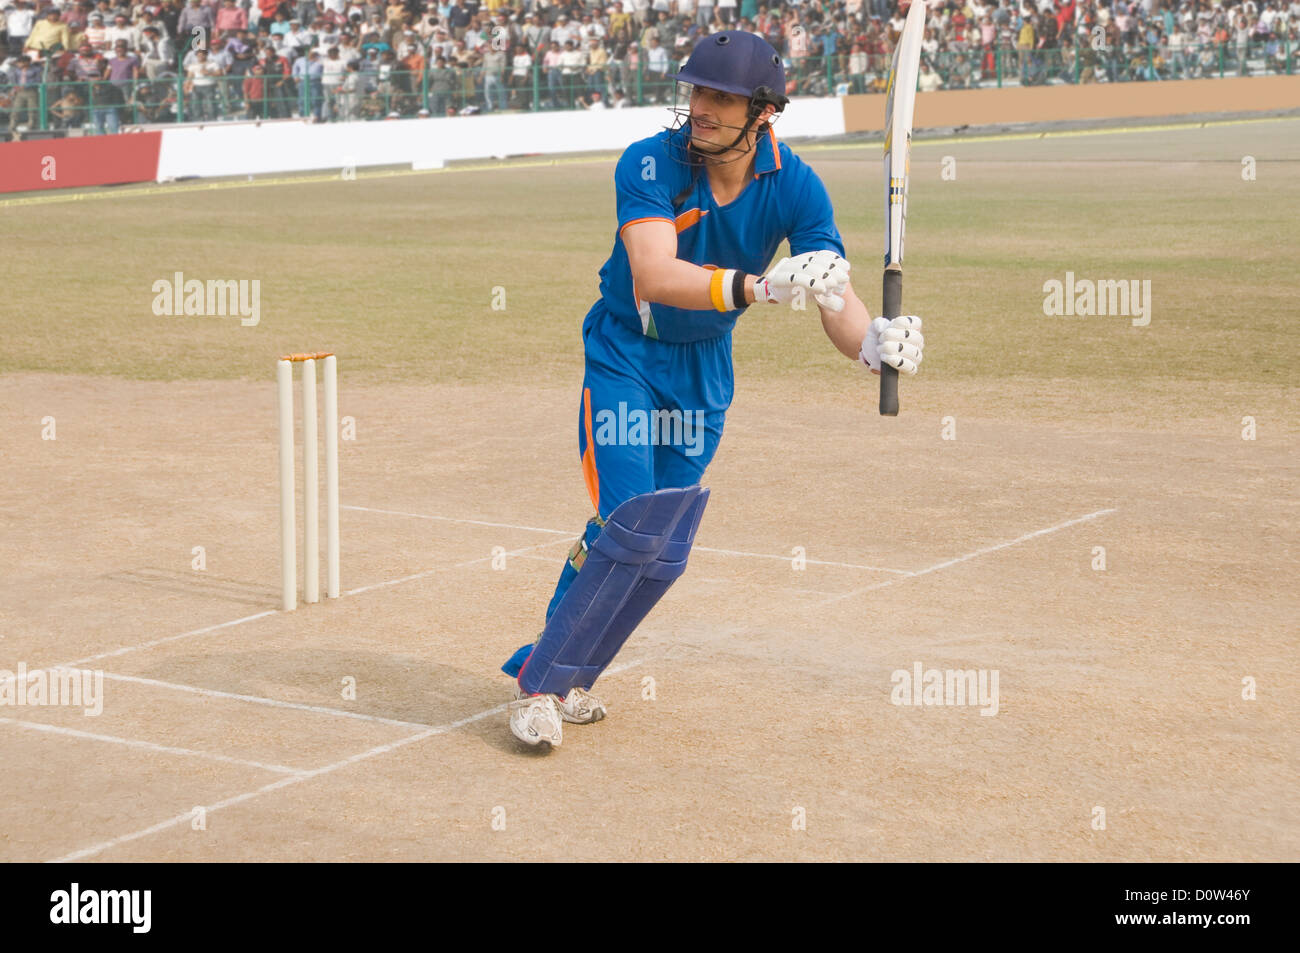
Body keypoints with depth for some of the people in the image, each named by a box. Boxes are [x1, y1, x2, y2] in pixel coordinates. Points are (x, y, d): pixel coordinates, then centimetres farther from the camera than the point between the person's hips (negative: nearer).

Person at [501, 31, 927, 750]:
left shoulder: (794, 186, -16)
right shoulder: (650, 165, -25)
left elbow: (834, 297, -22)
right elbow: (655, 274, -40)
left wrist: (874, 343, -45)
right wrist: (759, 287, -55)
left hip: (705, 368, 4)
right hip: (625, 356, -4)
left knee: (658, 547, 7)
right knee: (629, 529, -16)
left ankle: (557, 666, 27)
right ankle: (541, 684, -1)